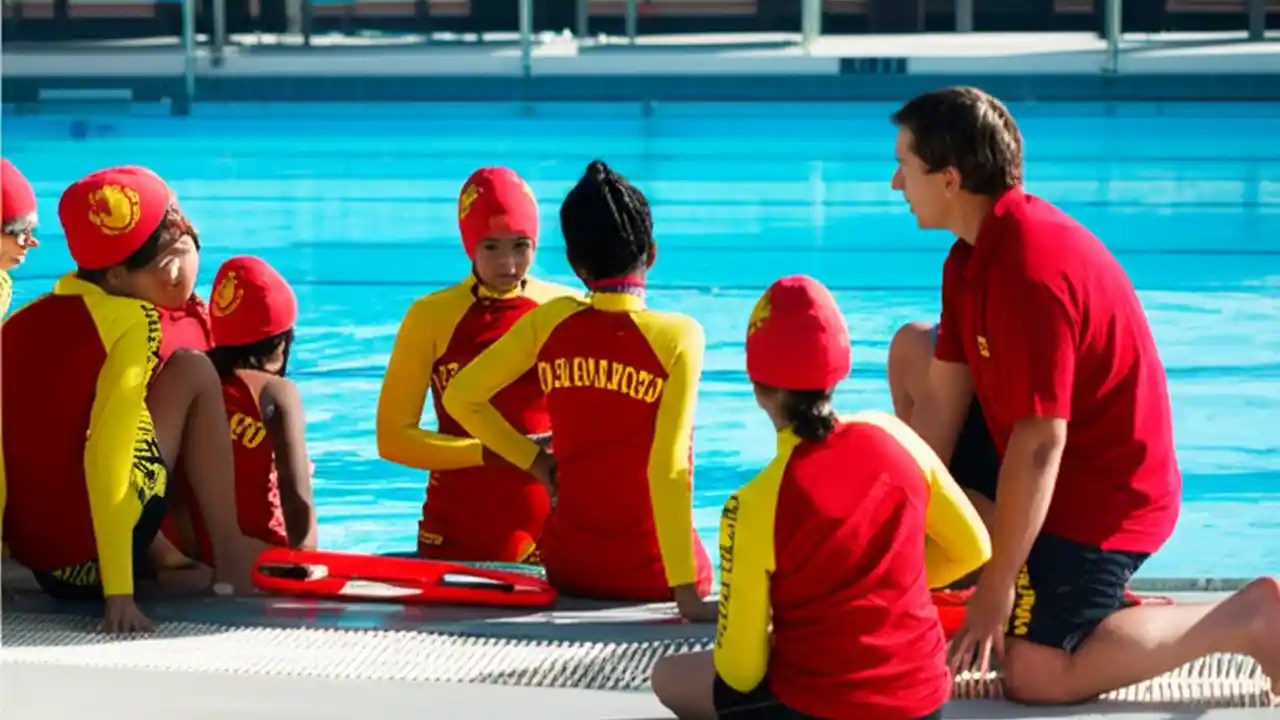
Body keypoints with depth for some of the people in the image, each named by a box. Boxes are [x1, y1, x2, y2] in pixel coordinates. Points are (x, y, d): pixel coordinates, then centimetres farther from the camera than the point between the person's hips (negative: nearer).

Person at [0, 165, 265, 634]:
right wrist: (119, 593, -22)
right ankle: (231, 559, 4)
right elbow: (104, 458, -20)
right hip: (92, 556, -7)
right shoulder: (133, 323, -10)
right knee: (193, 374, 6)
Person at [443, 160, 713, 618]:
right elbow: (669, 468, -20)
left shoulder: (548, 323, -6)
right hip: (651, 572, -4)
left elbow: (461, 397, 1)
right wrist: (685, 588, -19)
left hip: (571, 562, 4)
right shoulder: (678, 337, -16)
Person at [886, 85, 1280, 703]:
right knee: (910, 351, 13)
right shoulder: (975, 254, 1)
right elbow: (941, 402, 2)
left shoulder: (1030, 272, -30)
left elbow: (1038, 446, -30)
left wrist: (996, 588, -24)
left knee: (1034, 674, -16)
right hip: (1054, 456, 10)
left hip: (1099, 491, -10)